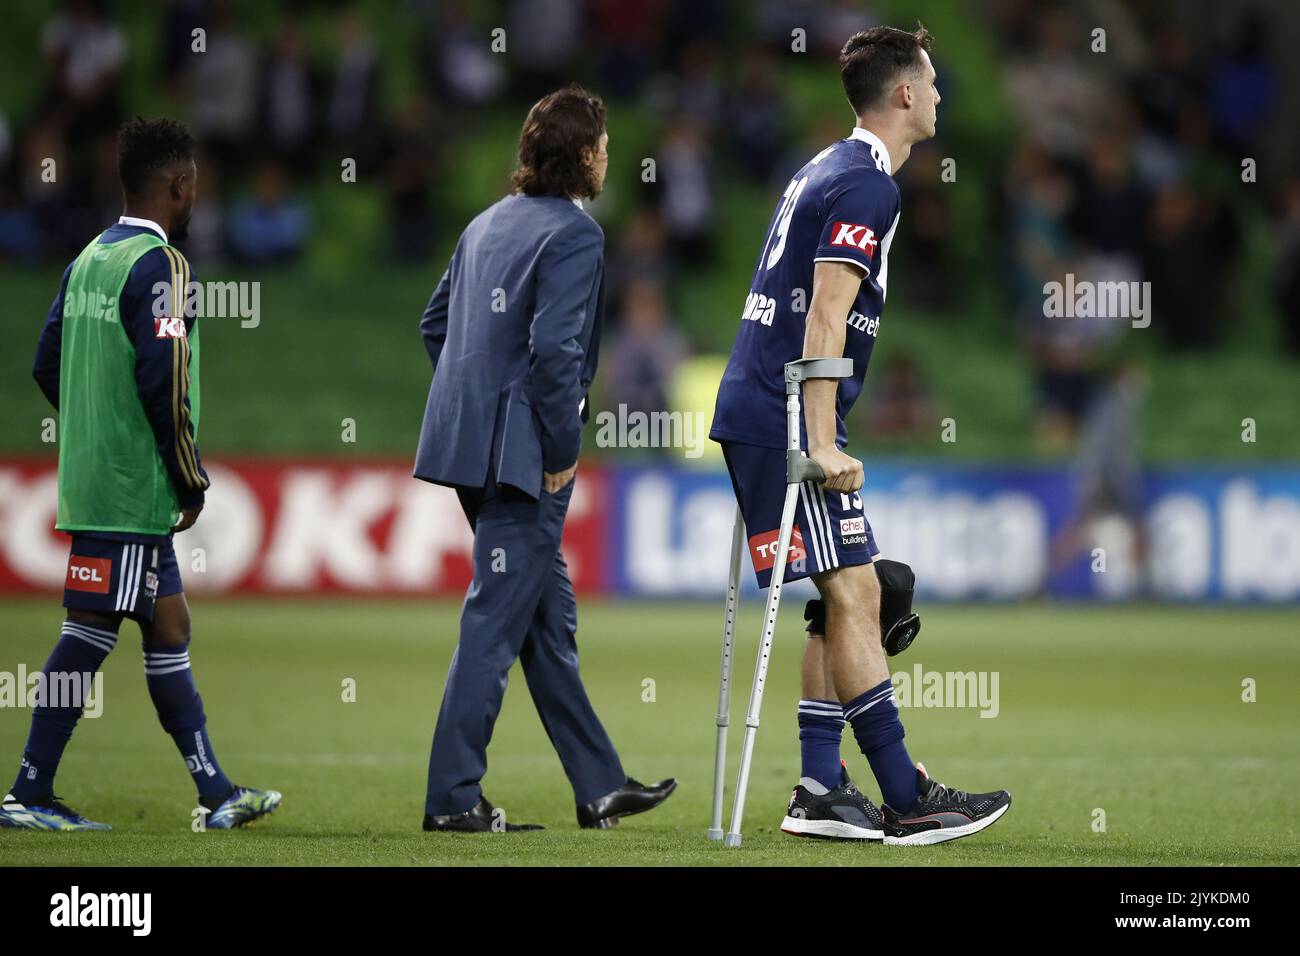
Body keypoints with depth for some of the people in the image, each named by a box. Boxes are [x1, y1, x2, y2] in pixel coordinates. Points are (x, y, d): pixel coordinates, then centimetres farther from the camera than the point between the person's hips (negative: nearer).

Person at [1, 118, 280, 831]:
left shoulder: (89, 260, 13)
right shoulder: (159, 266, -13)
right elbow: (163, 379, -20)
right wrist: (192, 478, -11)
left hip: (90, 475, 9)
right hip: (135, 490, -9)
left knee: (167, 626, 12)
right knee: (91, 630, -7)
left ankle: (216, 794, 16)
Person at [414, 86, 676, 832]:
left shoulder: (488, 224, 14)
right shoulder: (574, 233, -13)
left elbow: (435, 323, 19)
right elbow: (555, 348, -21)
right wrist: (563, 450, -13)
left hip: (472, 440, 9)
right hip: (521, 455, -9)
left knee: (549, 618, 14)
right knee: (497, 622, -4)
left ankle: (601, 789, 20)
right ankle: (454, 797, -3)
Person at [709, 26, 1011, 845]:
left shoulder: (828, 168, 18)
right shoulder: (866, 186, -12)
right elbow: (826, 319, -20)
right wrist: (824, 444, -22)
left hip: (755, 412, 10)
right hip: (785, 419, -10)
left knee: (844, 601, 11)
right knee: (853, 596, -9)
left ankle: (821, 790, 9)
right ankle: (907, 800, -9)